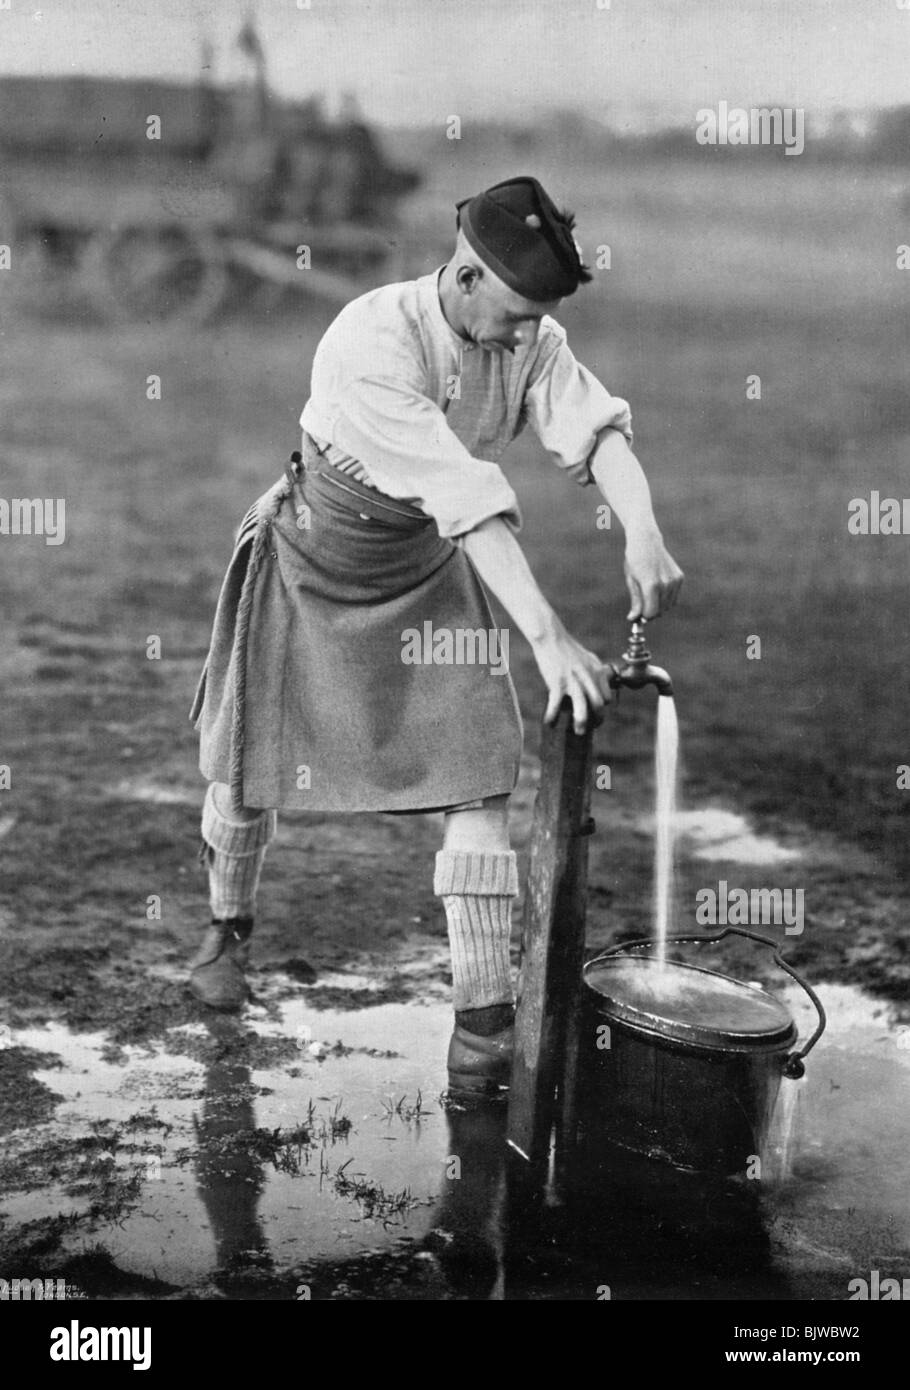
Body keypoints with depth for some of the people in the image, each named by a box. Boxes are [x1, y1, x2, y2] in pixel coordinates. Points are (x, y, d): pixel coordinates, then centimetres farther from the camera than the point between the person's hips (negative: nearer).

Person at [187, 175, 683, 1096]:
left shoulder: (528, 338, -15)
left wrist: (643, 530, -50)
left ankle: (483, 1017, -3)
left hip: (430, 574, 4)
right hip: (310, 566, -3)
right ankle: (228, 928, 41)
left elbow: (596, 424, -28)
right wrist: (548, 638, -46)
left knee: (478, 772, -9)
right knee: (248, 760, 10)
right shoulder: (370, 343, -34)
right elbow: (464, 498, -42)